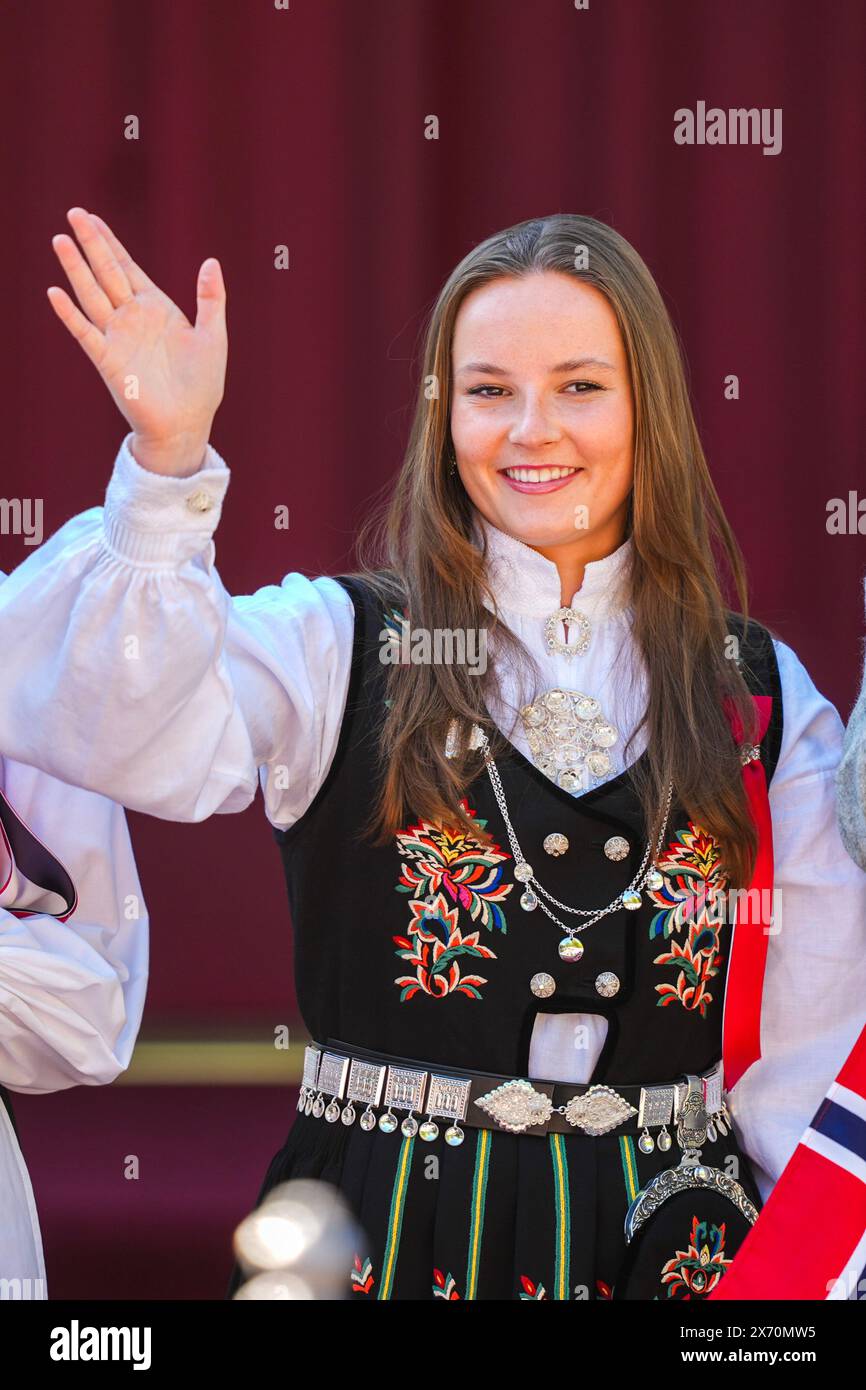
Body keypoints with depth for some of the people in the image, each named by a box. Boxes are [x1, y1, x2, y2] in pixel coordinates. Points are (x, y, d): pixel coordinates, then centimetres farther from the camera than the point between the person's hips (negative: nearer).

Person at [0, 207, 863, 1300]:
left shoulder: (762, 697, 6)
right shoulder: (336, 647, -1)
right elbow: (108, 725, -22)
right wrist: (169, 461, -33)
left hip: (665, 1246, 2)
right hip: (388, 1238, -2)